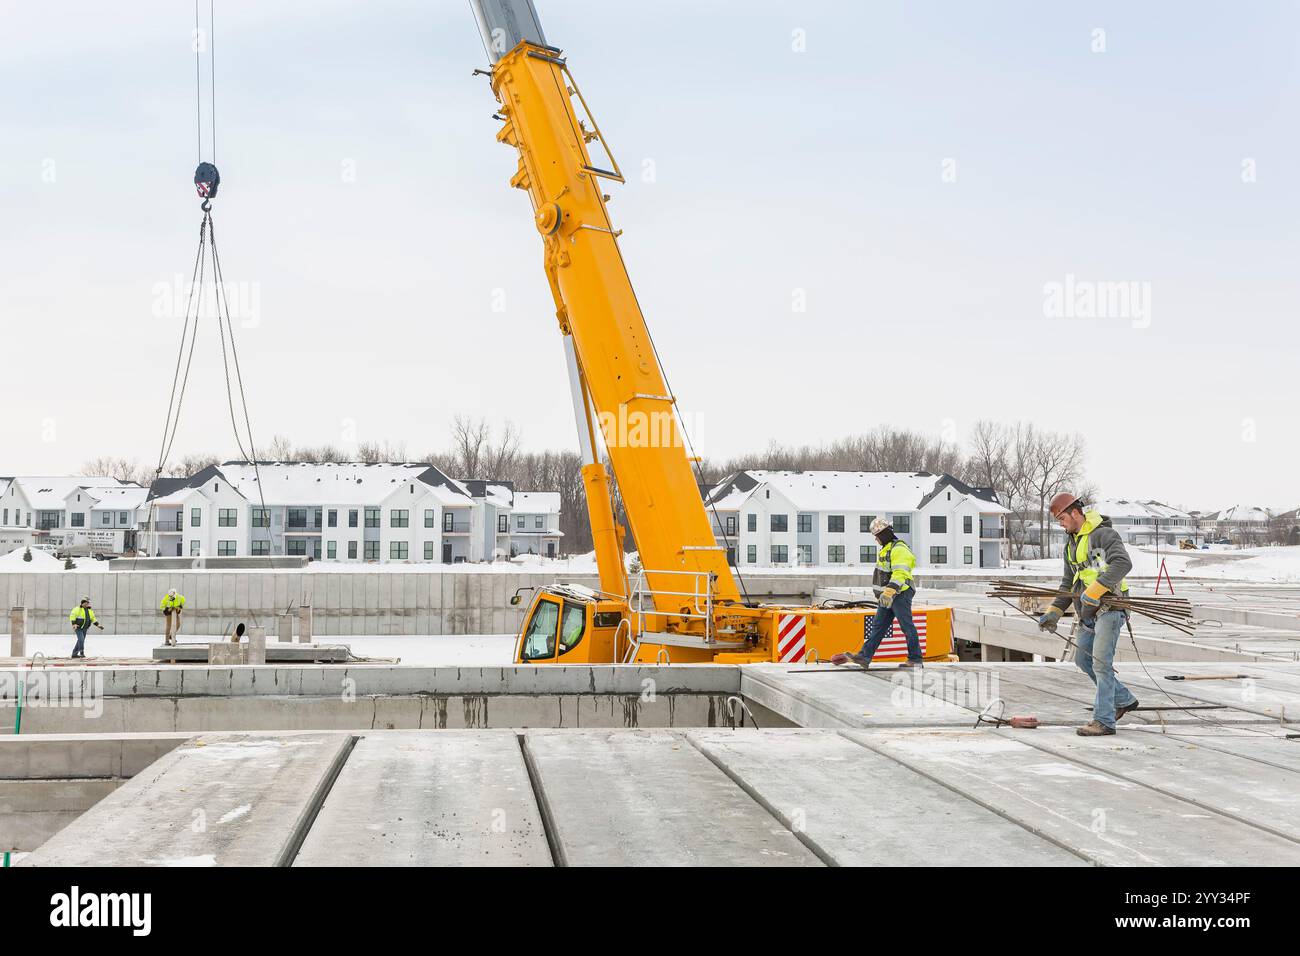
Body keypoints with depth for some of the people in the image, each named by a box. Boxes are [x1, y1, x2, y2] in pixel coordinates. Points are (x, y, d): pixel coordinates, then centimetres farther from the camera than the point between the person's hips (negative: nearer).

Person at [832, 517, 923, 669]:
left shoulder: (899, 550, -15)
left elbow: (899, 573, -27)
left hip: (900, 594, -10)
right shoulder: (886, 549, 19)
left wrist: (889, 592, -36)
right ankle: (864, 657, 3)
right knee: (877, 626, 5)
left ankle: (916, 659, 2)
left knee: (907, 626, -4)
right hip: (888, 595, 10)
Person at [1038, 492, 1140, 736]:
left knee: (1100, 662, -13)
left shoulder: (1103, 534, -12)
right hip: (1089, 611, 10)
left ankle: (1104, 721, -11)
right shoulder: (1071, 543, 18)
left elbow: (1123, 563, -28)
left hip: (1109, 607, -10)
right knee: (1083, 659, 15)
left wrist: (1095, 590, -32)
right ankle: (1124, 699, 30)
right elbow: (1068, 583, 24)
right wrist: (1054, 611, 13)